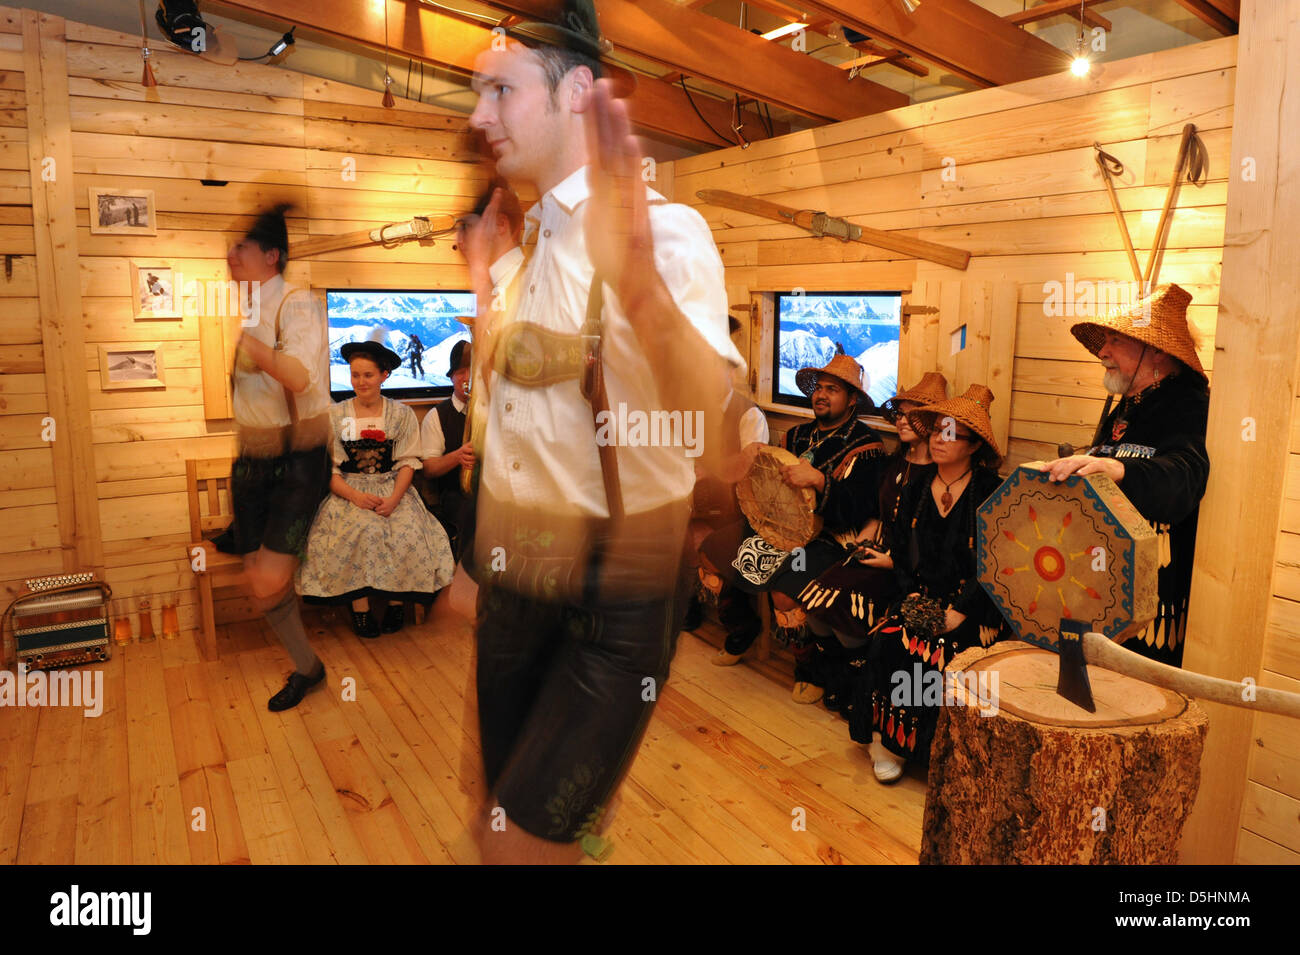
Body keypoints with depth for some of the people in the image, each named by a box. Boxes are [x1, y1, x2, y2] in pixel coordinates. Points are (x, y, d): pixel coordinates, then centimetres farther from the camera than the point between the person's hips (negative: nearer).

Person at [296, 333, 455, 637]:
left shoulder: (402, 414, 7)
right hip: (348, 492, 0)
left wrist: (394, 498, -17)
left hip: (393, 491, 1)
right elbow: (327, 469, 1)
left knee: (407, 532, -28)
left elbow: (408, 462, 1)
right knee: (361, 530, -31)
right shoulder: (335, 415, 6)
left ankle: (396, 602, -14)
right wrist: (355, 496, -17)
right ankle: (360, 608, -23)